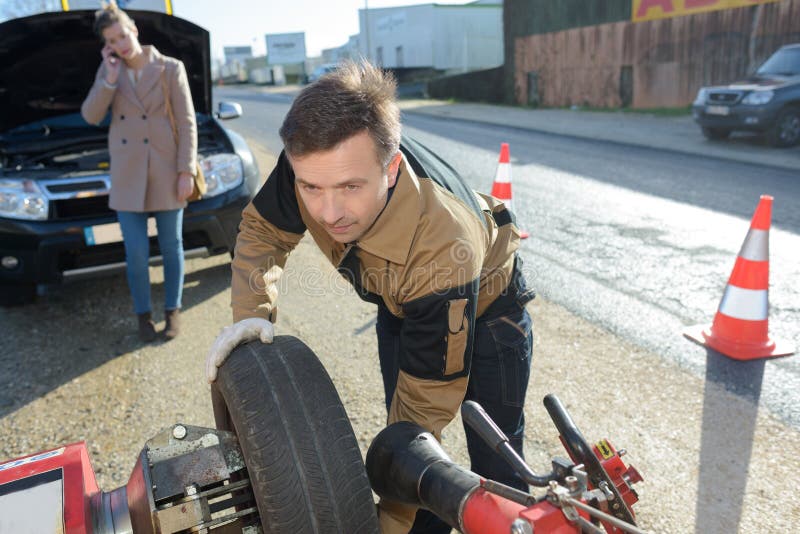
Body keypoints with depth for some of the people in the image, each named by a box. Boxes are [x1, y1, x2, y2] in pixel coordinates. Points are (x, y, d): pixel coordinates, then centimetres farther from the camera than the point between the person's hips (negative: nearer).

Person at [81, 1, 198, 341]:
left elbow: (186, 123, -4)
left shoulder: (170, 68, -2)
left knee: (171, 246, 7)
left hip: (166, 171, -2)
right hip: (127, 175, 2)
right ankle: (143, 314, 20)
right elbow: (91, 116, -2)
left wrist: (186, 171, -10)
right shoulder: (109, 71, 8)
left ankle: (173, 309, 24)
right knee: (136, 253, 1)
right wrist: (111, 76, -9)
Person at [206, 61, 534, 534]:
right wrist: (252, 313, -24)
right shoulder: (314, 160, -31)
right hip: (400, 305, 5)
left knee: (495, 464, 4)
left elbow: (427, 400, -34)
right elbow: (263, 229, -9)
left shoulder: (443, 253, -44)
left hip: (486, 304, -4)